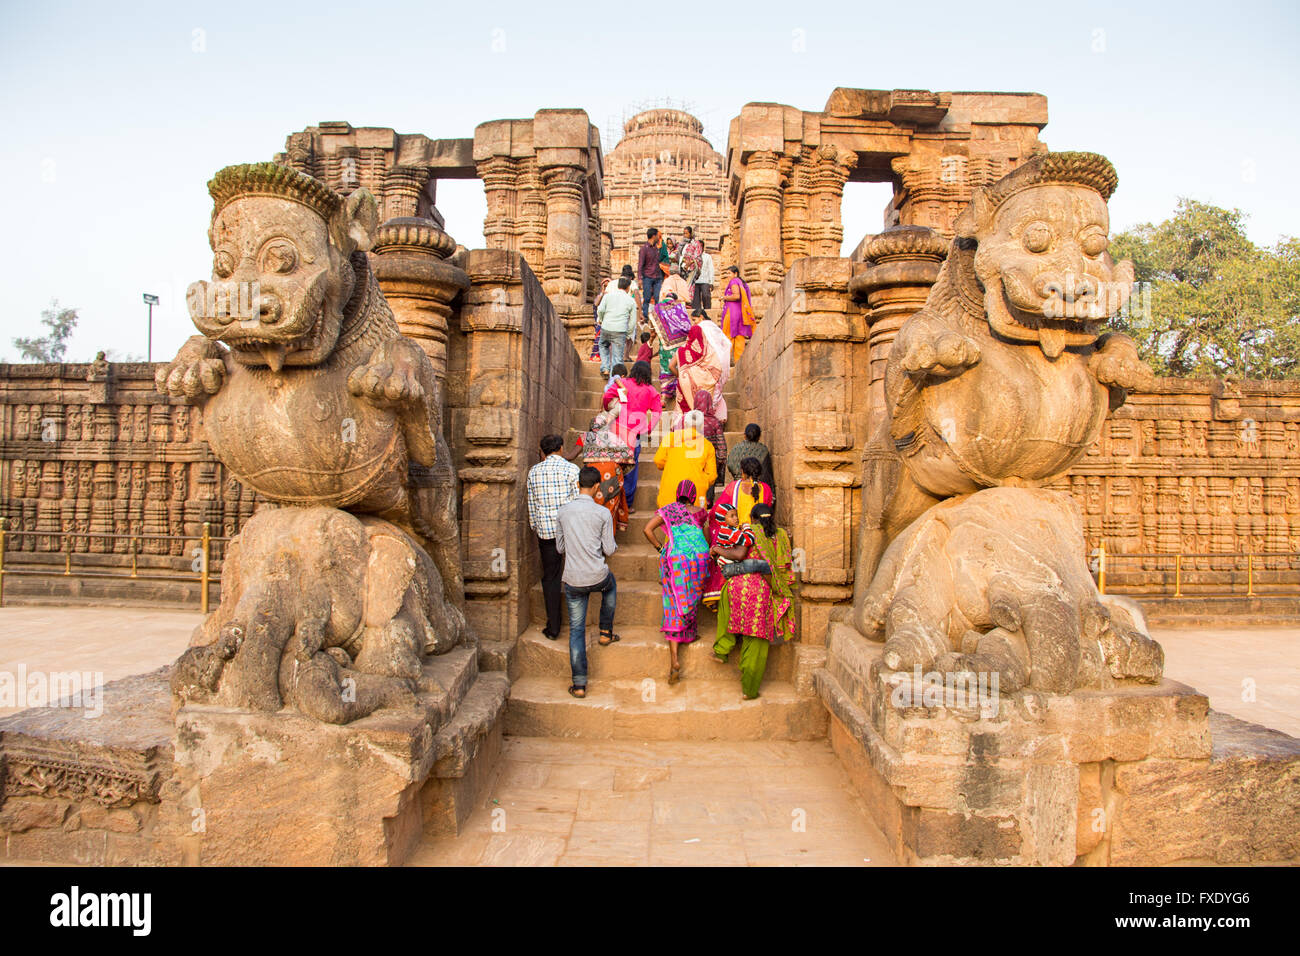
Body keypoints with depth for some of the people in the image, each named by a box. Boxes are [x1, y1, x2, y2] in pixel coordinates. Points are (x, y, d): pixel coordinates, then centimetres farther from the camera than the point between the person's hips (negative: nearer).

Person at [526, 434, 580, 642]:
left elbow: (532, 506, 11)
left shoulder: (534, 471, 6)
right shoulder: (571, 469, -5)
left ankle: (553, 628, 10)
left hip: (546, 531, 3)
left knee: (550, 578, 8)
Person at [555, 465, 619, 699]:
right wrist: (613, 545, 20)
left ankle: (579, 684, 7)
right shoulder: (603, 513, -7)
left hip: (573, 579, 1)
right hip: (597, 576, -1)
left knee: (576, 630, 8)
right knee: (611, 585, 35)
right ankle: (606, 633, 39)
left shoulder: (563, 511, 1)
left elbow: (560, 547, 10)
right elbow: (609, 550, -3)